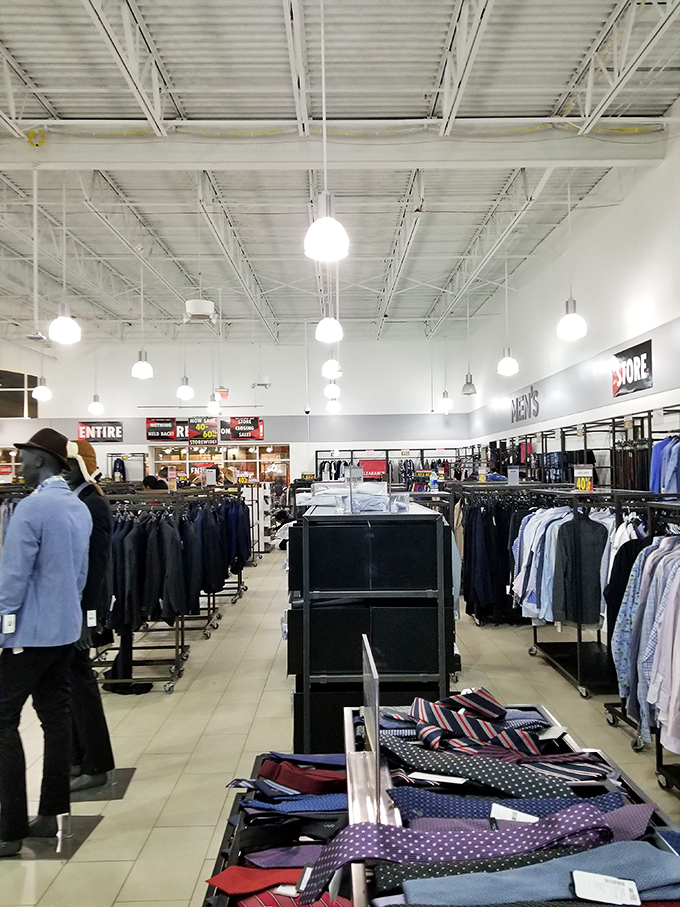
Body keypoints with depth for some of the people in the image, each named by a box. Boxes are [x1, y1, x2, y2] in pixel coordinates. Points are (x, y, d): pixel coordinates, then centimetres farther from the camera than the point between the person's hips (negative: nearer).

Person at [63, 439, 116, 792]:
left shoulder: (92, 505, -14)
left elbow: (97, 563, -18)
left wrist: (87, 613, -20)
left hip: (80, 603, -8)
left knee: (78, 677, -1)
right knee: (72, 678, 15)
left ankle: (95, 766, 12)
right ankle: (78, 758, 29)